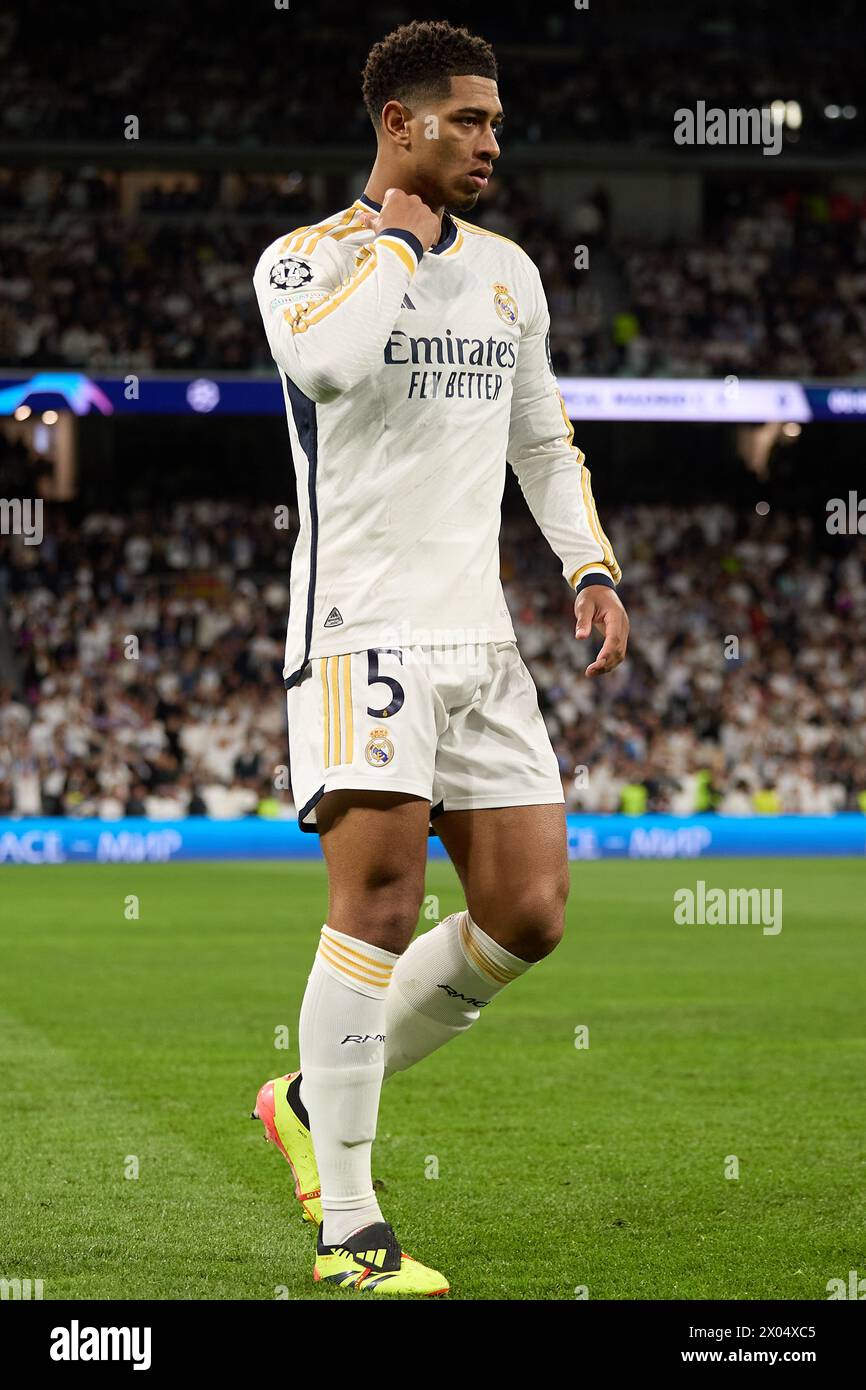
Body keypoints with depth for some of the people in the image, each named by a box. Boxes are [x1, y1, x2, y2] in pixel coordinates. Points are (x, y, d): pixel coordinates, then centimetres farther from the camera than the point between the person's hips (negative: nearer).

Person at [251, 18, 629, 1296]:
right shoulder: (304, 259, -3)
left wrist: (592, 567, 11)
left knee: (529, 917, 1)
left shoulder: (508, 271, 16)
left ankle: (314, 1100, 19)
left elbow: (544, 439, 26)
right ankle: (348, 1227, -10)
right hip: (361, 628, -6)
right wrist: (399, 240, -11)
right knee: (380, 897, -17)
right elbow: (325, 364, -27)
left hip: (480, 637, 7)